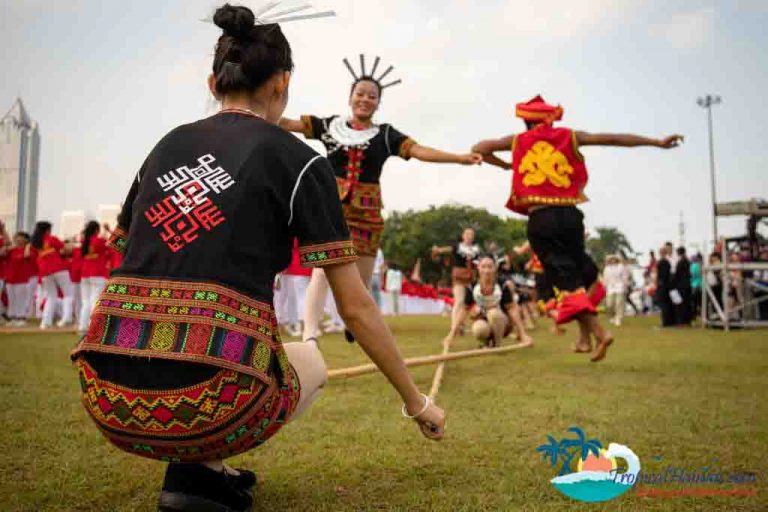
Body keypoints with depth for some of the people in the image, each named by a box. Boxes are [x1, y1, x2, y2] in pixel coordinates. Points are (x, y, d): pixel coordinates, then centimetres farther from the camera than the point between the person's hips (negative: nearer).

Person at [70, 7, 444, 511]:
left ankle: (199, 464, 17)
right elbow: (356, 306, -1)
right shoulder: (298, 161, -1)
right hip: (209, 402, -5)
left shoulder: (168, 144, 13)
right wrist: (416, 401, 12)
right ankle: (199, 470, 6)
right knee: (310, 361, 27)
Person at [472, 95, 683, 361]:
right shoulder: (570, 137, 11)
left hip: (540, 220, -2)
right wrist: (657, 142, 15)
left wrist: (505, 165, 26)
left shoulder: (517, 141, 11)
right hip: (569, 215, 2)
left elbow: (479, 149, 15)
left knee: (565, 277, -3)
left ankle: (598, 332, -17)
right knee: (578, 270, 19)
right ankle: (585, 334, 18)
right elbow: (615, 139, 10)